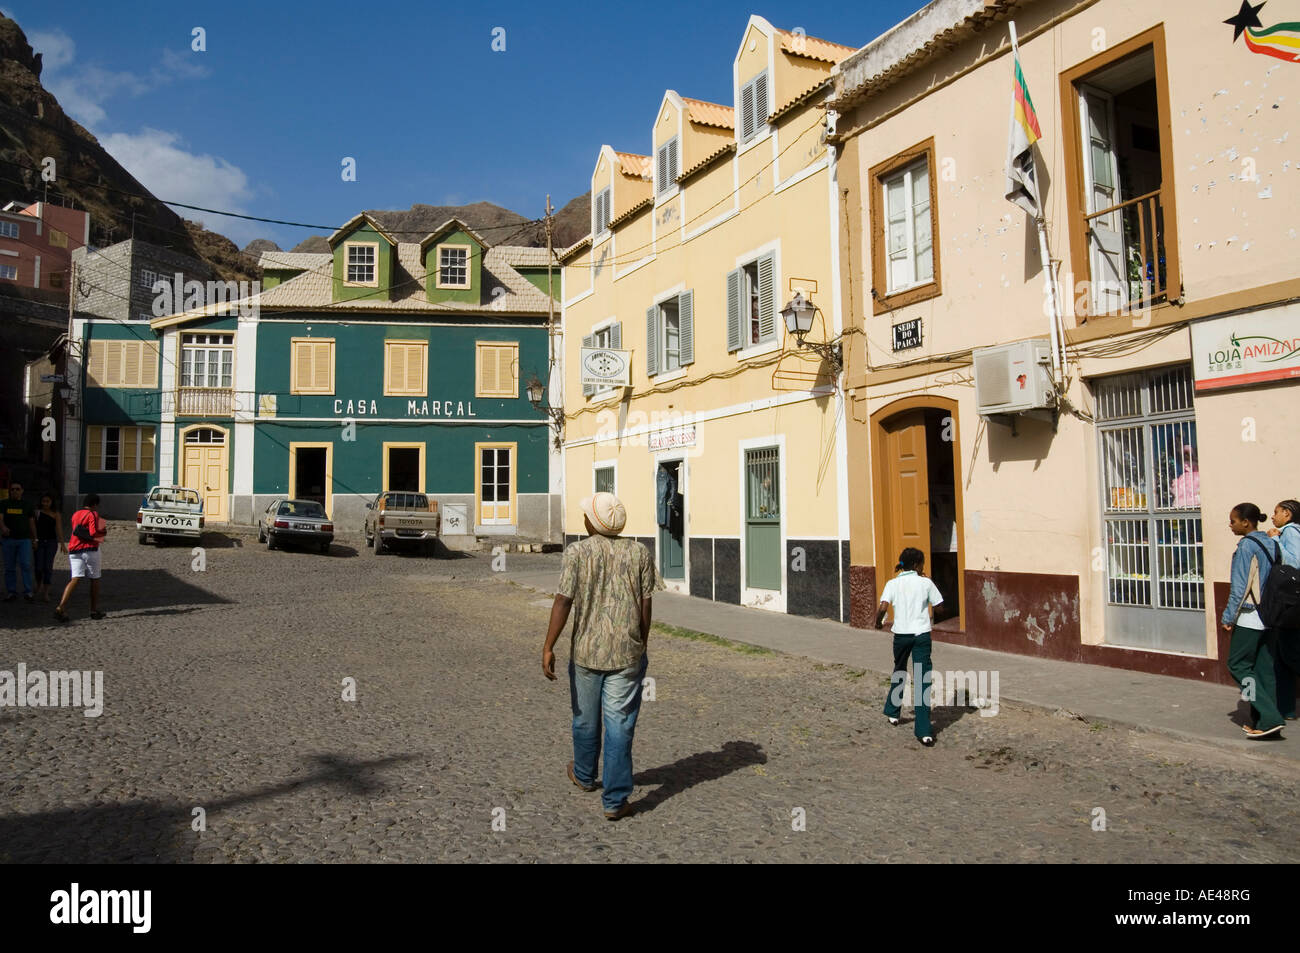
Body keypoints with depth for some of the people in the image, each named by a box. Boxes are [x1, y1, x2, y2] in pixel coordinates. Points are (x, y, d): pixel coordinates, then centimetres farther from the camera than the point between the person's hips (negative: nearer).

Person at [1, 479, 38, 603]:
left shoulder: (27, 504, 8)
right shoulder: (5, 504, 8)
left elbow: (32, 522, 10)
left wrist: (34, 539, 9)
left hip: (24, 539, -1)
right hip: (9, 539, 1)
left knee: (26, 565, -11)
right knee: (10, 567, 4)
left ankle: (28, 592, -10)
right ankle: (11, 592, 11)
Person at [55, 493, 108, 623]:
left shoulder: (75, 515, 16)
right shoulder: (93, 514, -7)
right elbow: (93, 533, -17)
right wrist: (104, 532, 0)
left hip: (74, 550, 6)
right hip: (89, 549, -6)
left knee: (75, 579, -3)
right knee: (94, 580, 8)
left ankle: (61, 607, -22)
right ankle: (94, 611, 14)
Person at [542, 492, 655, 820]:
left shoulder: (577, 552, -8)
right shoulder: (640, 553, -2)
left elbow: (564, 601, -13)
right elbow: (645, 606, 1)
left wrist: (548, 648, -10)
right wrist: (641, 645, 14)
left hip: (586, 650, 0)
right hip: (627, 653, 0)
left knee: (585, 719, 19)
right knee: (619, 725, 5)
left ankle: (584, 775, 42)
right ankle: (615, 800, 8)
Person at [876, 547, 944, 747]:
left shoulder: (892, 584, -1)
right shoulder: (926, 583, -1)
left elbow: (883, 608, -14)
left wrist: (878, 622, 4)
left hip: (901, 634, 1)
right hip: (922, 634, -1)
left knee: (899, 672, 25)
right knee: (922, 680, -2)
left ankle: (893, 712, 40)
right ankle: (924, 732, -7)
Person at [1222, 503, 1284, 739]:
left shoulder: (1247, 546, -14)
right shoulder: (1271, 544, 10)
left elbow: (1240, 586, -15)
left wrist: (1228, 617, -9)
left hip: (1249, 616, -8)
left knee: (1238, 665, -2)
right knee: (1264, 668, 11)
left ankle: (1269, 718, -10)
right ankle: (1262, 721, 14)